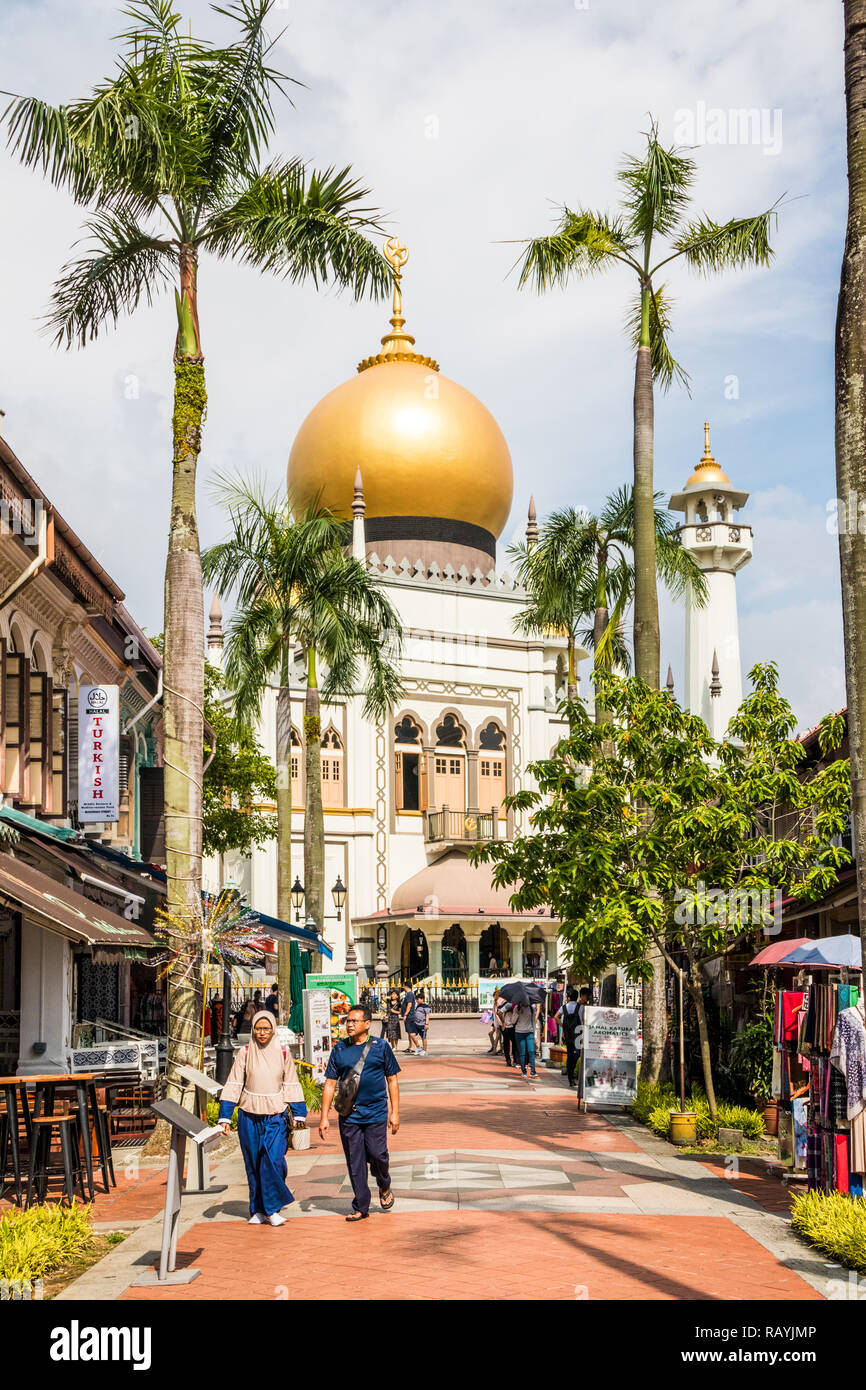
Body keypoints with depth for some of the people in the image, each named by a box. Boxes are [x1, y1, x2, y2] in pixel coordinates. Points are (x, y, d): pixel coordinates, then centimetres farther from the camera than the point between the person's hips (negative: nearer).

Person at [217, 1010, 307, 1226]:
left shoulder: (283, 1053, 3)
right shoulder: (244, 1053, 0)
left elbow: (291, 1086, 10)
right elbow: (233, 1086, 1)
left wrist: (299, 1115, 7)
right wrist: (225, 1117, -3)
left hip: (275, 1116, 0)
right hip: (249, 1117, 1)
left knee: (274, 1161, -13)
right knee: (253, 1165, 5)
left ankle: (272, 1209, -4)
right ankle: (258, 1211, 15)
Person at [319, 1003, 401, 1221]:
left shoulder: (381, 1047, 2)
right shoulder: (340, 1049, 6)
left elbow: (392, 1080, 6)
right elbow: (330, 1083, 8)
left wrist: (395, 1112, 0)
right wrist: (324, 1117, 3)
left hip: (376, 1113, -2)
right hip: (348, 1115, 2)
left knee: (377, 1154, -9)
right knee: (355, 1162, 4)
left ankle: (384, 1187, 23)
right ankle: (360, 1207, 16)